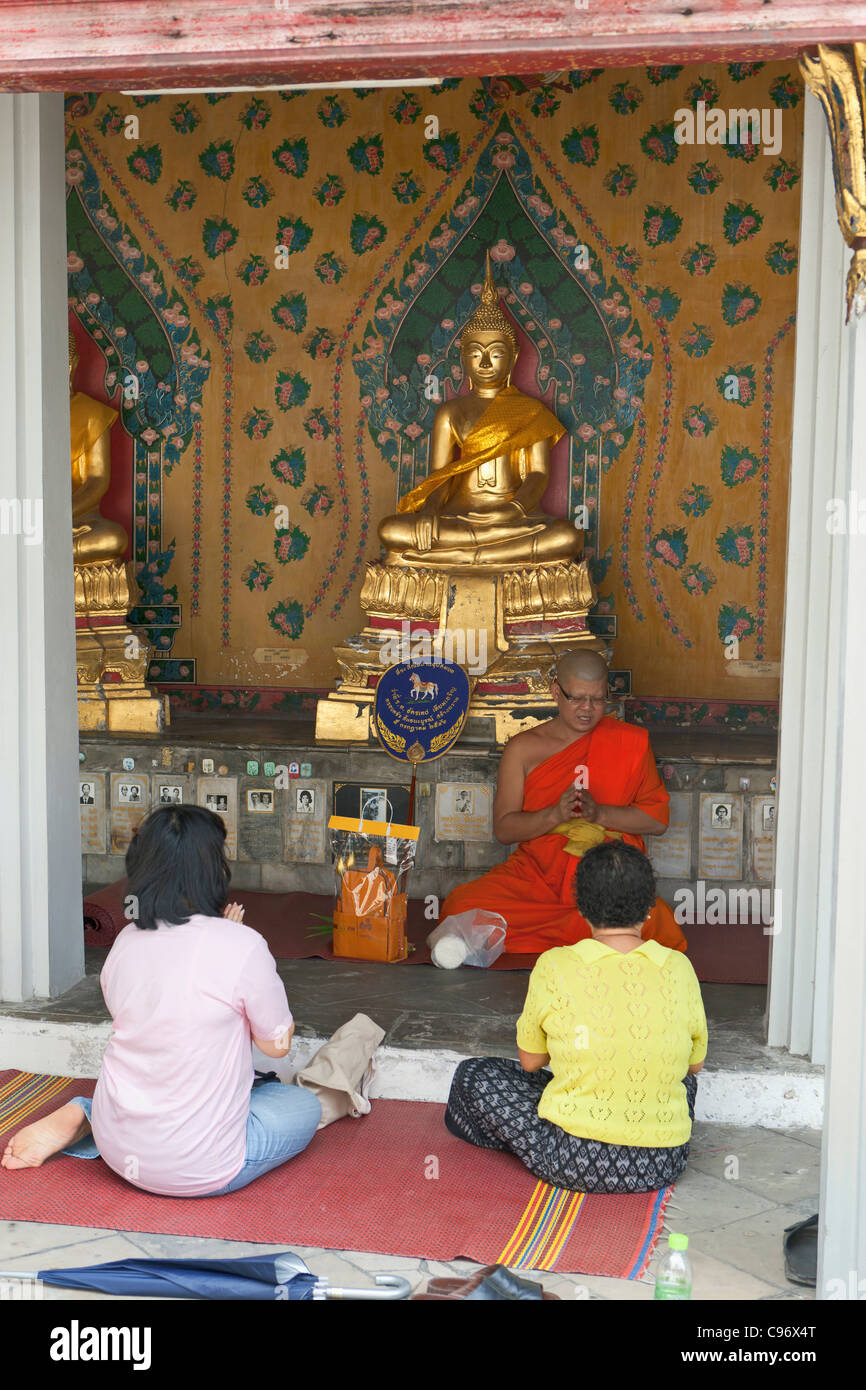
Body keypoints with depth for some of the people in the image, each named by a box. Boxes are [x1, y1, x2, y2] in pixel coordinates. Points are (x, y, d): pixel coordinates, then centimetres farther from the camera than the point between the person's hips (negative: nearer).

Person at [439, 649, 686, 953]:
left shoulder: (631, 742, 5)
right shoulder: (523, 748, 5)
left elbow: (658, 819, 4)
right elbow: (503, 829, 1)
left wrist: (599, 813, -13)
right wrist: (555, 814, -17)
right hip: (535, 875, 0)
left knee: (659, 926, -34)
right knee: (462, 905, -27)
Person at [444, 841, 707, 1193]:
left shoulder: (555, 967, -10)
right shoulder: (679, 969, -4)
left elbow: (529, 1061, 4)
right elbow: (694, 1063, 11)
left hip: (575, 1164, -2)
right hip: (662, 1168, 3)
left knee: (473, 1074, 14)